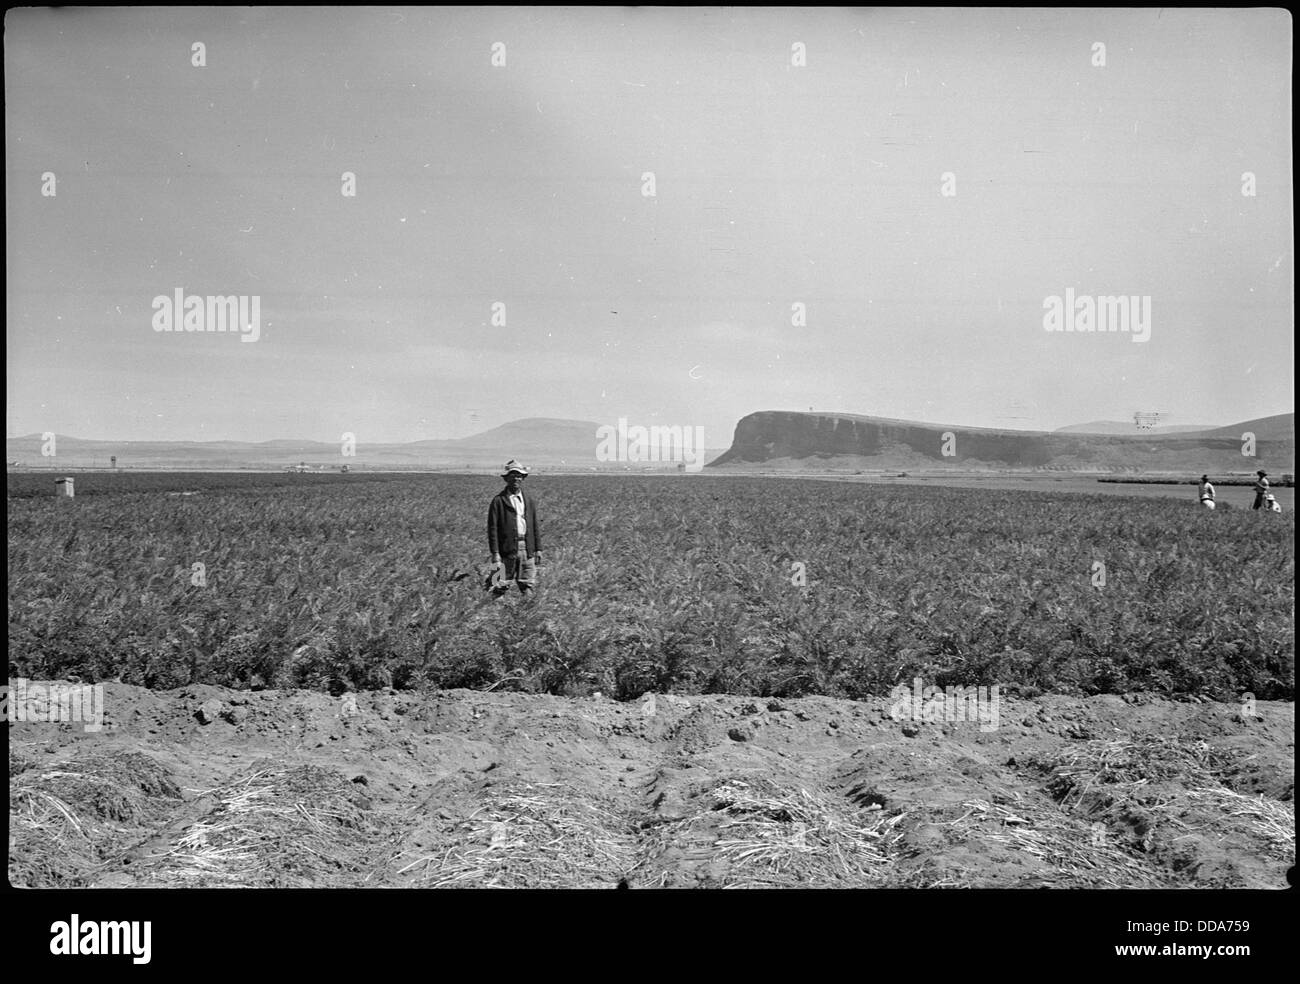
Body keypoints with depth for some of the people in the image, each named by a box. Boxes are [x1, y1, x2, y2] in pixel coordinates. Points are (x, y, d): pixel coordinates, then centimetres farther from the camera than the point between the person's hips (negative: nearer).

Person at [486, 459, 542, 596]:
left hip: (527, 549, 4)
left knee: (528, 587, 2)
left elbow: (535, 526, 16)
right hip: (507, 550, -4)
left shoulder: (530, 501, 14)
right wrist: (495, 553, -10)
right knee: (502, 588, -2)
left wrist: (538, 549, 10)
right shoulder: (498, 501, -1)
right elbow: (492, 528, -4)